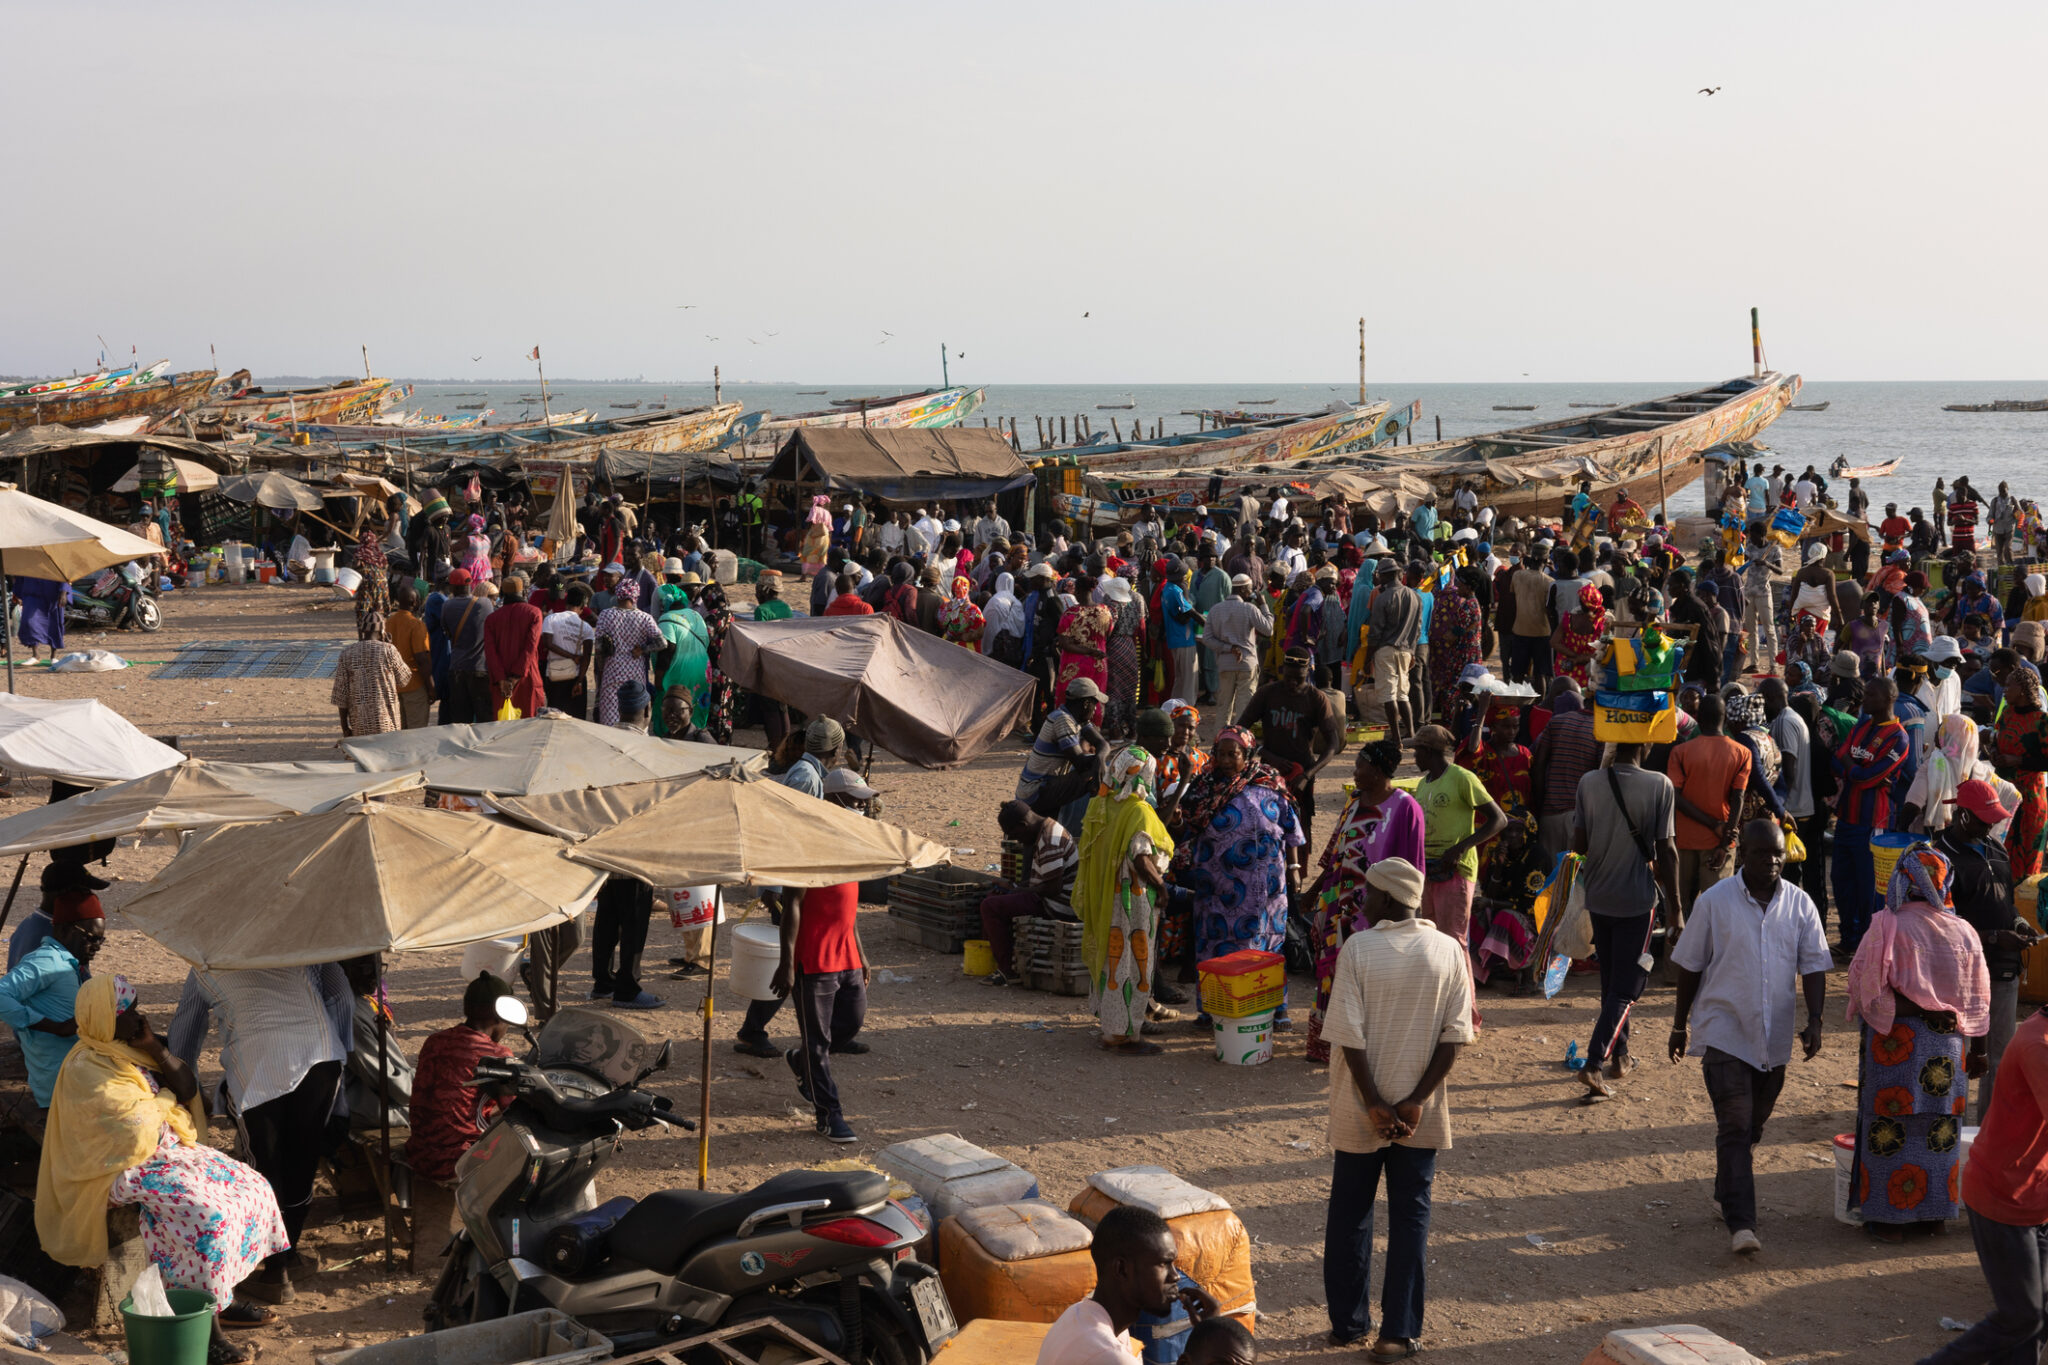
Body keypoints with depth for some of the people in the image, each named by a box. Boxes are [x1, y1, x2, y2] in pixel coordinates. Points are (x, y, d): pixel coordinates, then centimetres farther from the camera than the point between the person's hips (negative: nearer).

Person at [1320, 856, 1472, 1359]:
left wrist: (1374, 1104, -12)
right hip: (1422, 1111, 2)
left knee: (1350, 1214, 14)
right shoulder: (1449, 951, -4)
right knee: (1410, 1217, 10)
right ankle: (1398, 1333, 10)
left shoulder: (1358, 948, -12)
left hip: (1362, 1110, -1)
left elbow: (1349, 1034, -16)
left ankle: (1347, 1323, 23)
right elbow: (1455, 1034, -8)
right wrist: (1416, 1101, -9)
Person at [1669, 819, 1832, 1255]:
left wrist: (1814, 1019, -8)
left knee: (1753, 1127, 15)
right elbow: (1690, 966, 1)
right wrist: (1680, 1025, 5)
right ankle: (1741, 1223, -17)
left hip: (1775, 1036, 4)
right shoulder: (1714, 902, -7)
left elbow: (1813, 965, 5)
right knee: (1735, 1126, -13)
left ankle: (1727, 1194, 36)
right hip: (1724, 1032, -4)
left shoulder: (1799, 904, 2)